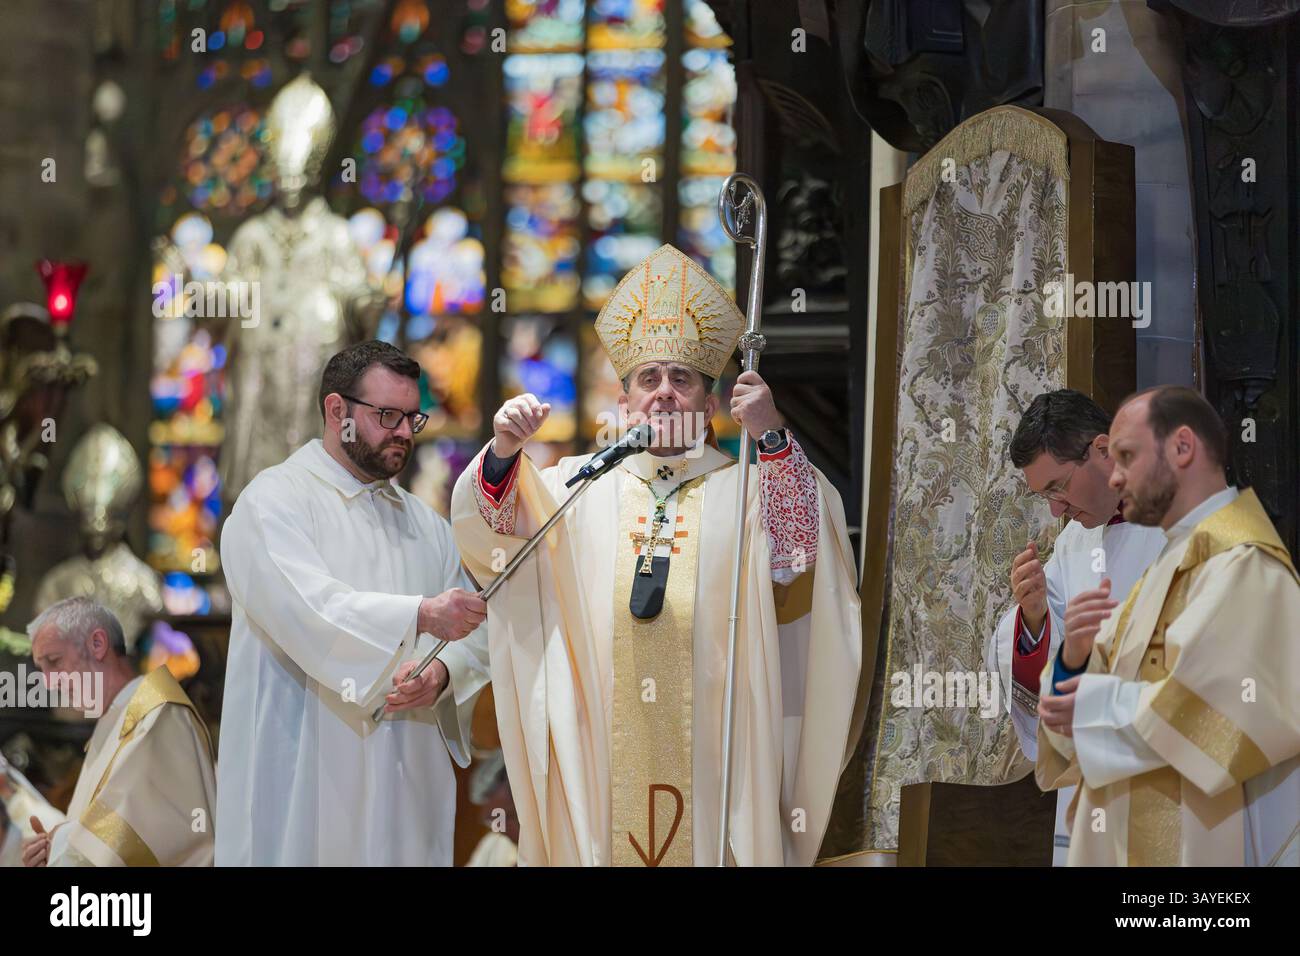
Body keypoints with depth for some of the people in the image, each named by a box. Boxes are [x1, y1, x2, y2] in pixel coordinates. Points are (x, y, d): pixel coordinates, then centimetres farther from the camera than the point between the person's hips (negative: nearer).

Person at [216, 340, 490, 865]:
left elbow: (472, 634, 11)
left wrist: (442, 673, -12)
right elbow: (305, 606, -20)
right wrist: (420, 615, -30)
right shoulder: (274, 501, -3)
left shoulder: (425, 523, 18)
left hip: (409, 780, 6)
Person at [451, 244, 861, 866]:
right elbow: (492, 529, 0)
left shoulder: (747, 489, 5)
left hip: (714, 755, -1)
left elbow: (800, 554, -13)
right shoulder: (583, 487, 11)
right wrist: (504, 453, -20)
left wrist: (773, 439, -24)